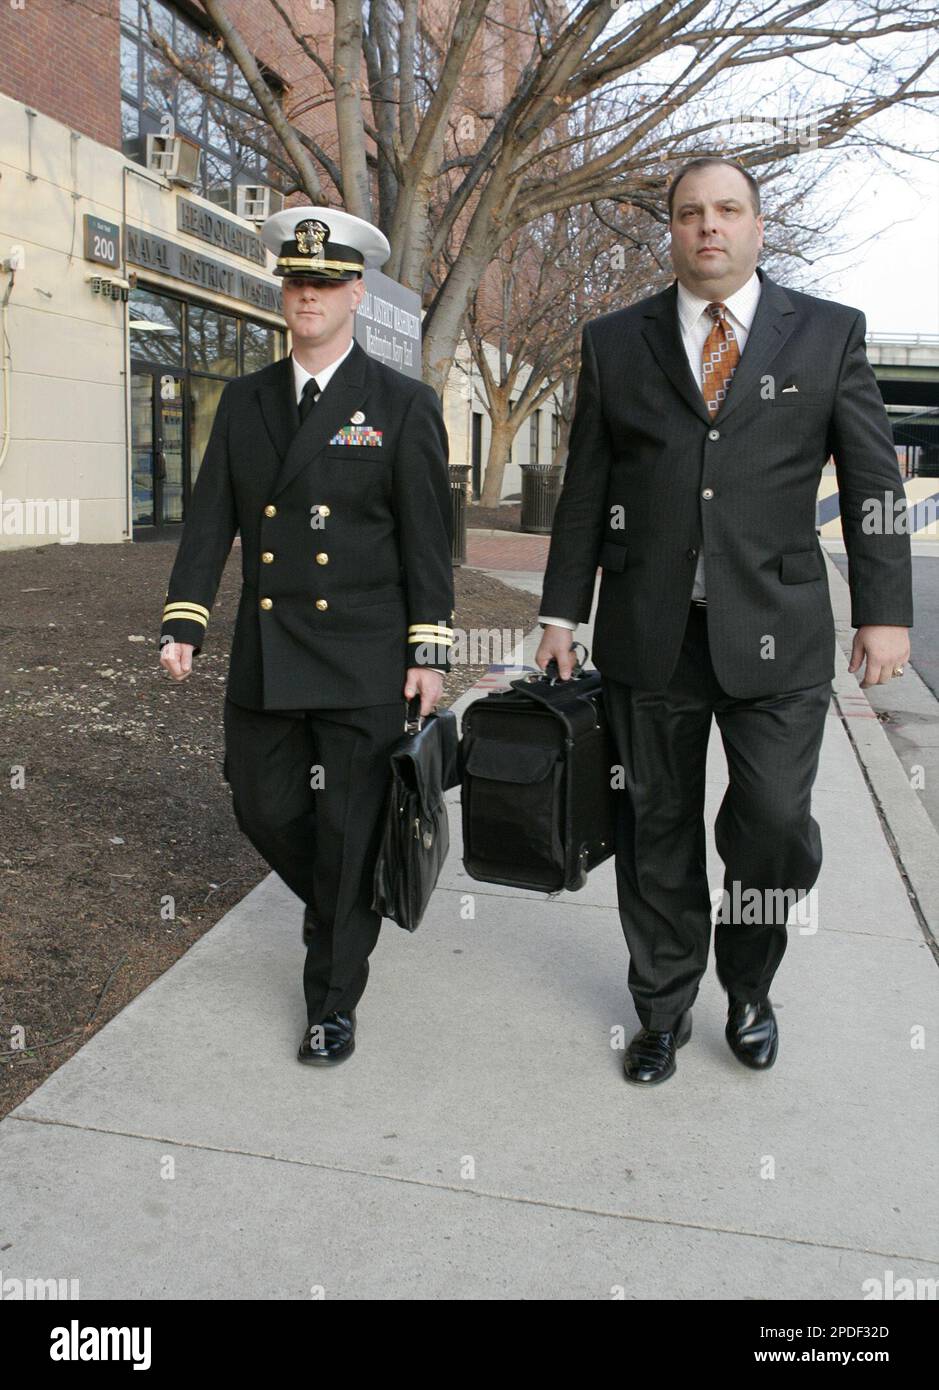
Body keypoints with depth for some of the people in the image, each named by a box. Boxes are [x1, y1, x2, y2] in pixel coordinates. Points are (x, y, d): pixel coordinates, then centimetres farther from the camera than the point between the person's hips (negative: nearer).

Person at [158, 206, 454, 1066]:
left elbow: (428, 538, -4)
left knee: (350, 829, 2)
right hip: (264, 657, 4)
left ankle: (334, 1000, 19)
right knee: (264, 808, 12)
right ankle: (340, 914, 43)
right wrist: (184, 619, -3)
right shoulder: (245, 401, 10)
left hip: (363, 663, -4)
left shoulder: (404, 406, -2)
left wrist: (429, 650, -8)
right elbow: (211, 517, 7)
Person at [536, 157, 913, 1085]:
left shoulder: (828, 334, 6)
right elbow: (586, 489, 8)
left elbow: (872, 480, 5)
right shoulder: (615, 343, 8)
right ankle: (664, 1009, 28)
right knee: (657, 831, 9)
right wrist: (562, 612, 6)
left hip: (777, 633, -1)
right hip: (650, 630, 1)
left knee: (776, 825, -4)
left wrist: (885, 611, -1)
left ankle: (748, 986, 26)